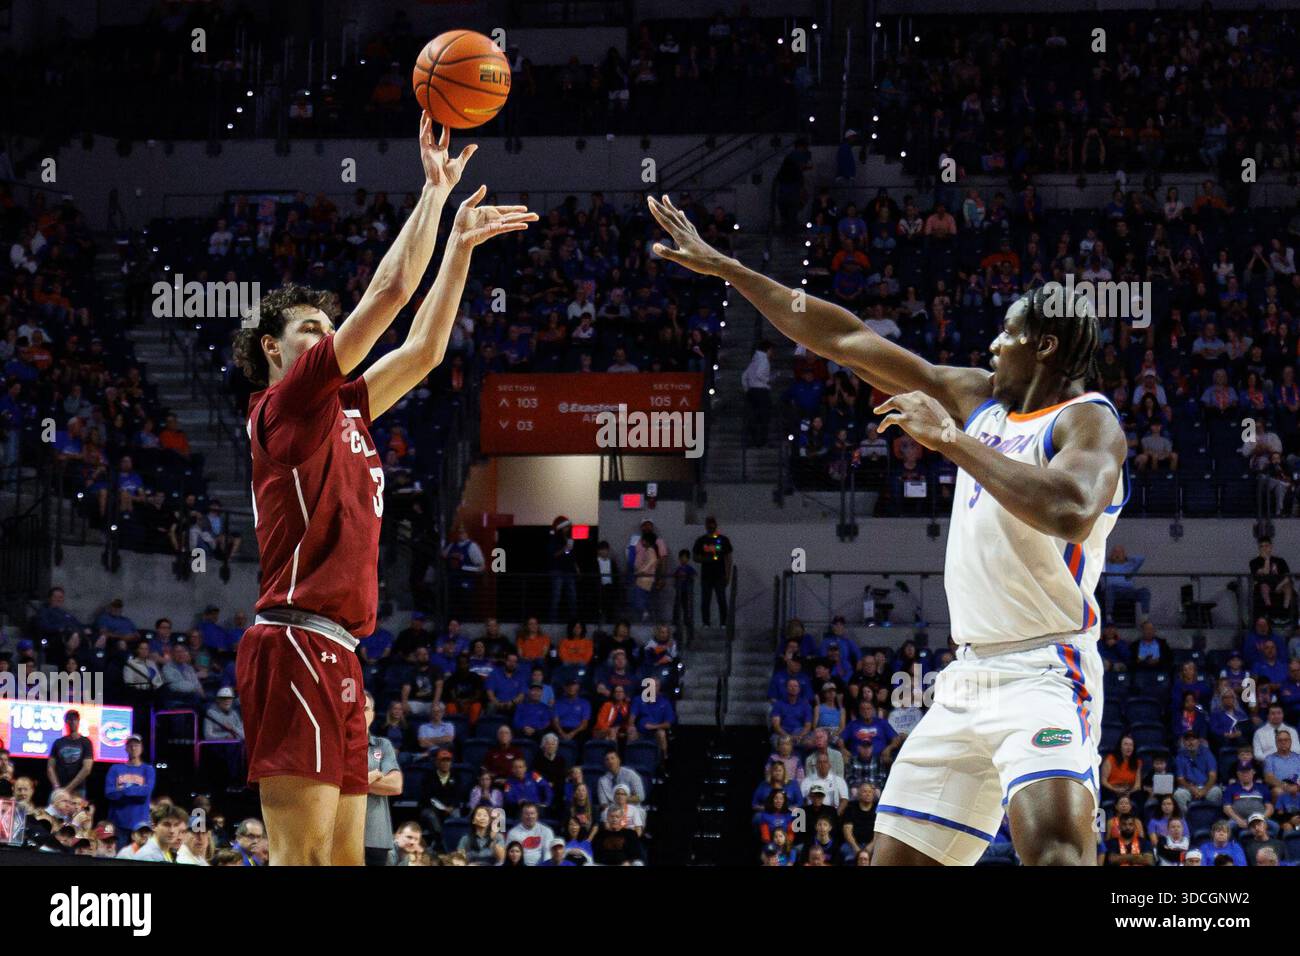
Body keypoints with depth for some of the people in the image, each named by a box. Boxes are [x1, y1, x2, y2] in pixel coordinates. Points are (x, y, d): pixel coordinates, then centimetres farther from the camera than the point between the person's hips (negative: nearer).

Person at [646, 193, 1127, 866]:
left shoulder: (1088, 421, -7)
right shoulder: (979, 398, 15)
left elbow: (1068, 509, -30)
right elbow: (849, 342, 17)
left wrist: (952, 439, -21)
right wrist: (725, 269, 17)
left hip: (1043, 676, -8)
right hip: (967, 677, 8)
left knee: (1054, 852, -32)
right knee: (895, 859, 7)